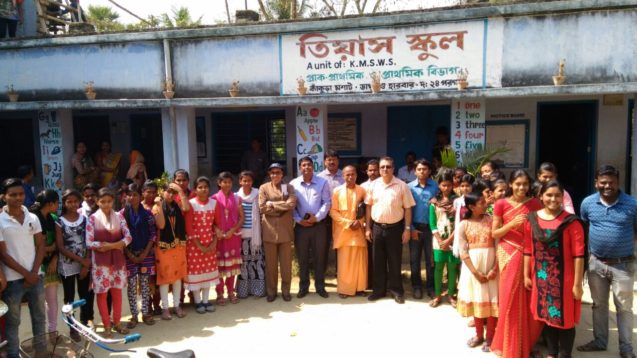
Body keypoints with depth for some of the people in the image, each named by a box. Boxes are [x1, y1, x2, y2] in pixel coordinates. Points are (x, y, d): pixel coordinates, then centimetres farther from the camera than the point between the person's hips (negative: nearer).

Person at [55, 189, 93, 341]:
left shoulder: (85, 219, 2)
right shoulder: (60, 222, -6)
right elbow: (60, 247, -10)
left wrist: (87, 264, -9)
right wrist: (81, 260, -13)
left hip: (85, 264, 2)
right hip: (67, 265, -2)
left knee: (86, 295, 8)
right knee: (69, 298, 8)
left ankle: (85, 322, 24)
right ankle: (73, 327, 19)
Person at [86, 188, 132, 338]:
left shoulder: (119, 217, 2)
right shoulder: (93, 219, -5)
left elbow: (128, 237, -5)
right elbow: (89, 243, -12)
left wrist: (109, 245, -19)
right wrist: (115, 245, -15)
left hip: (117, 260, 2)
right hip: (100, 261, -2)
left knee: (117, 291, 10)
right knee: (102, 293, 4)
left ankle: (117, 322, 23)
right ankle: (107, 325, 15)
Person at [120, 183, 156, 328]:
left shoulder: (147, 213, 0)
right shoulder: (122, 214, -3)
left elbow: (153, 234, -1)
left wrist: (145, 253, -8)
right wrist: (130, 255, -10)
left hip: (146, 253, 1)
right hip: (129, 255, -1)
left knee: (145, 284, 8)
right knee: (132, 285, 5)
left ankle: (145, 313, 18)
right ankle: (134, 316, 14)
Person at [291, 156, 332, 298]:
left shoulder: (323, 182, -1)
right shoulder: (293, 184, 1)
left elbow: (327, 202, -4)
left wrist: (317, 217, -13)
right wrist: (299, 220, -10)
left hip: (319, 225, 0)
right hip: (301, 225, 1)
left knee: (319, 257, 7)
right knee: (302, 258, 8)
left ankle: (320, 286, 20)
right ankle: (303, 286, 21)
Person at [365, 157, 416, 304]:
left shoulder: (402, 185, -6)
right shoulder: (373, 185, 2)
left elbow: (408, 208, -4)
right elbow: (369, 207, 7)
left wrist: (407, 229, -7)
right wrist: (368, 227, 4)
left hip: (395, 227, -2)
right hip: (377, 227, 3)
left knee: (394, 261, 7)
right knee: (378, 260, 11)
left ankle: (397, 290, 21)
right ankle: (379, 289, 24)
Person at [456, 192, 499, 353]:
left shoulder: (491, 220, -1)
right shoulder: (463, 225, -3)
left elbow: (498, 245, -4)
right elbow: (463, 252, -5)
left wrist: (495, 268, -13)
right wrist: (475, 272, -11)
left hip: (491, 264, 0)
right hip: (473, 266, 0)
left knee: (492, 300, 1)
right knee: (477, 300, 11)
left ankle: (489, 337, 15)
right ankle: (479, 335, 27)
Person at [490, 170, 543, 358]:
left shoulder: (535, 203, 2)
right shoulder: (501, 204, -2)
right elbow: (494, 234, -2)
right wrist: (512, 224, -15)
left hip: (529, 254, 1)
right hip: (509, 254, -1)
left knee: (529, 299, 4)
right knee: (510, 299, 3)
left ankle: (526, 342, 25)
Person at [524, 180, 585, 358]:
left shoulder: (571, 221, -11)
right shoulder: (532, 219, 1)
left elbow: (578, 254, -12)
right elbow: (528, 250, 7)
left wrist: (577, 283, -13)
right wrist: (526, 275, 8)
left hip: (564, 278, -4)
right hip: (542, 277, 4)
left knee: (565, 317, 6)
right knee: (547, 315, 16)